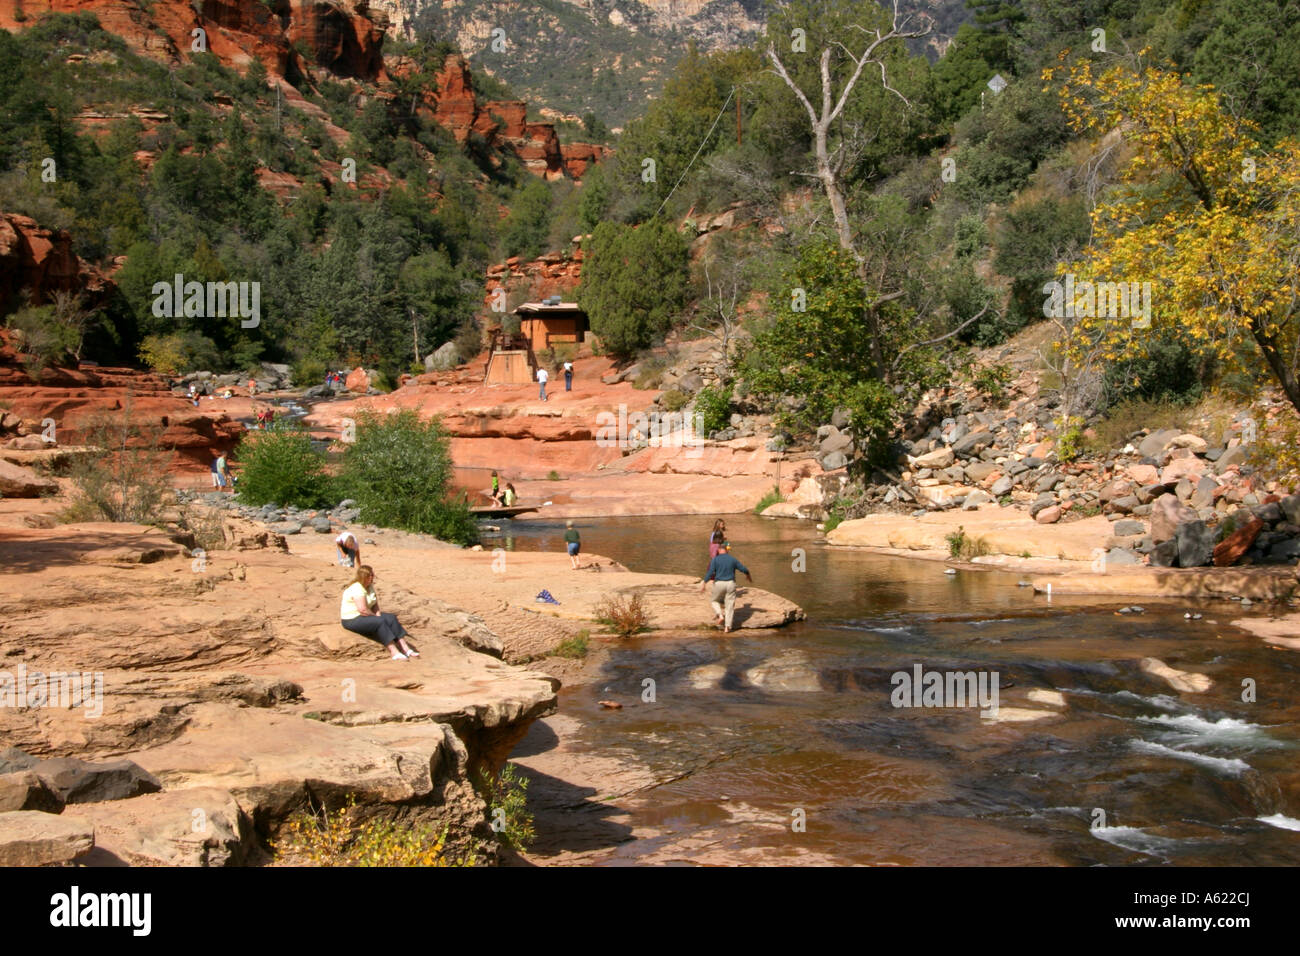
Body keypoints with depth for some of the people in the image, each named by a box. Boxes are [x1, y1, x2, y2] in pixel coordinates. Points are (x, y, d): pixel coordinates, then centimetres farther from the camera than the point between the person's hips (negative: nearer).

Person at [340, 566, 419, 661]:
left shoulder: (370, 586, 9)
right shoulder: (357, 589, -23)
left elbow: (375, 604, 13)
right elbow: (362, 609, -29)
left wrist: (378, 615, -7)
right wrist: (376, 617, -14)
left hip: (367, 616, 10)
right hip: (352, 620, -10)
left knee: (391, 619, -7)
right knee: (380, 622, -29)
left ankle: (405, 648, -13)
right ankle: (394, 652, -30)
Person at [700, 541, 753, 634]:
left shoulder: (715, 560, -5)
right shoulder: (732, 560, 4)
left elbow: (710, 573, -15)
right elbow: (744, 569, 9)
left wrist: (704, 584, -13)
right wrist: (749, 576, 29)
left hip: (719, 584, -2)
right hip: (730, 584, 2)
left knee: (715, 601, 22)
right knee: (729, 606, 7)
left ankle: (720, 616, -2)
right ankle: (727, 627, 3)